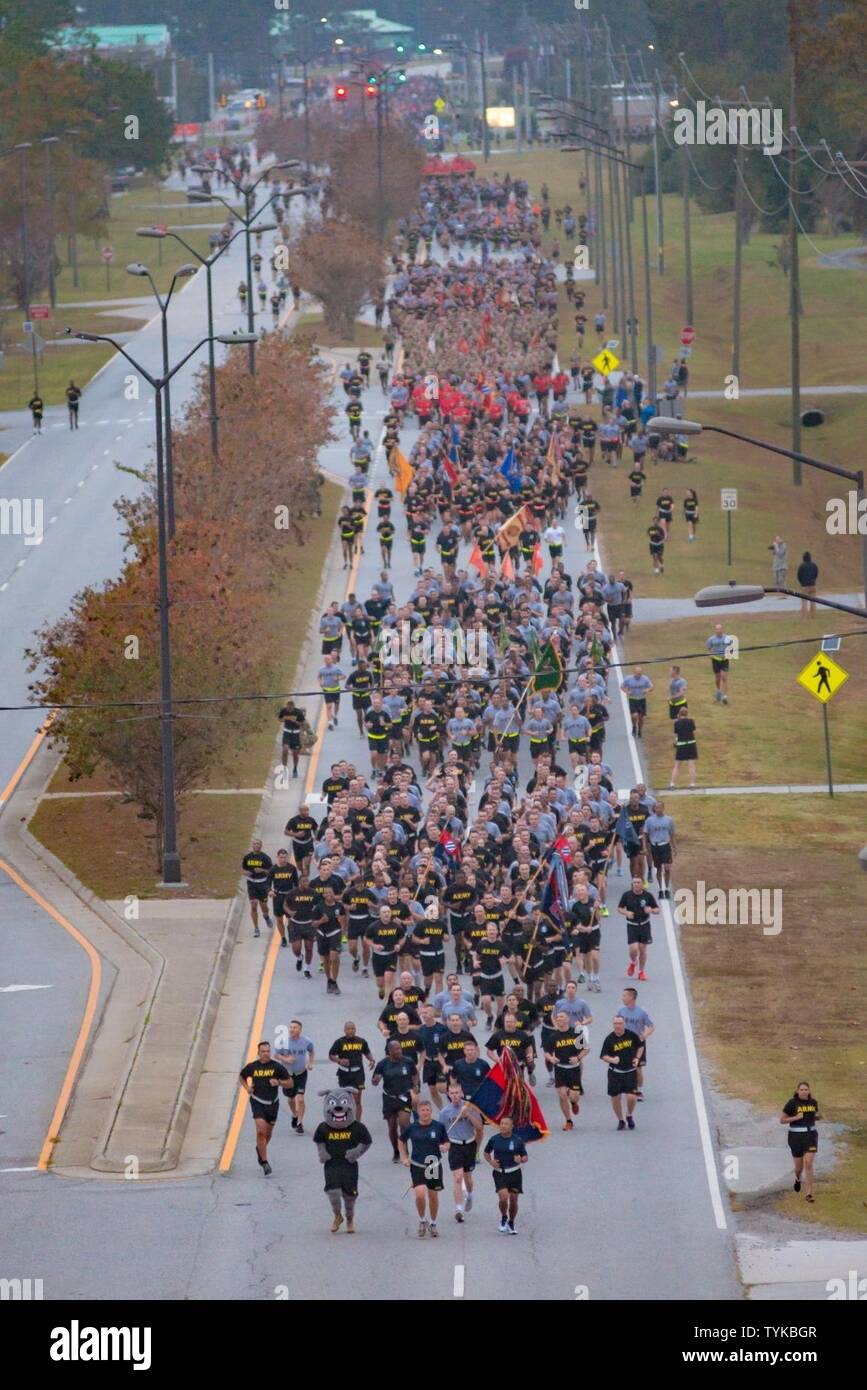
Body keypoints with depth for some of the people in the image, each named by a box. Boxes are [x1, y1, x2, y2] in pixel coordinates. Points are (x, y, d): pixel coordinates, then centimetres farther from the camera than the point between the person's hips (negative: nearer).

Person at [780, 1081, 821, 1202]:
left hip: (810, 1135, 1)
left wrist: (818, 1116, -4)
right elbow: (782, 1120, -4)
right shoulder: (792, 1103, -9)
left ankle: (809, 1193, -10)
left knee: (809, 1164, -14)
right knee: (799, 1167, 9)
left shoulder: (813, 1102, 2)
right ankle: (798, 1178, 47)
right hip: (795, 1136, -1)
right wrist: (796, 1118, -20)